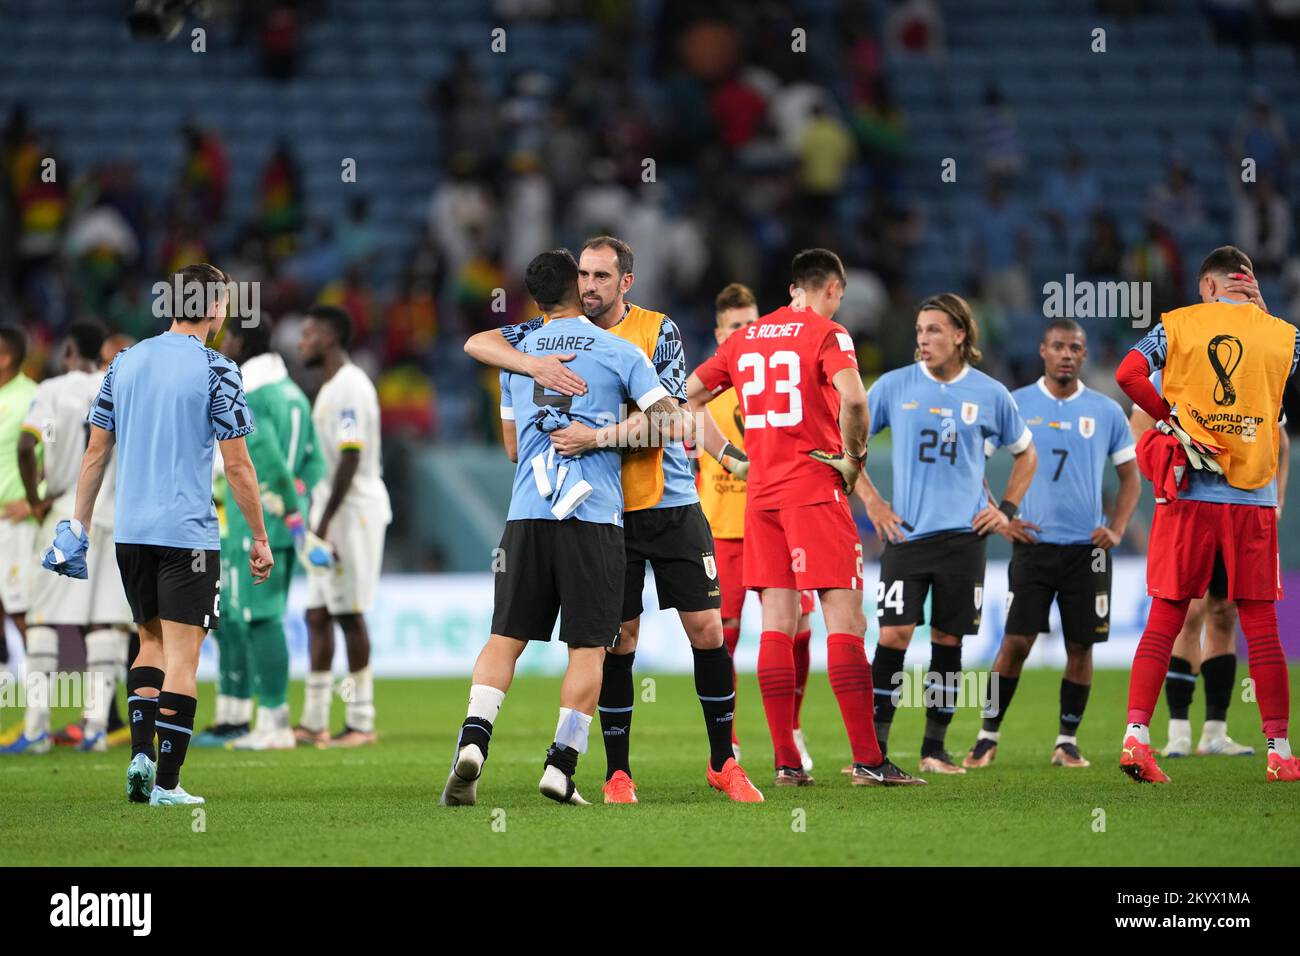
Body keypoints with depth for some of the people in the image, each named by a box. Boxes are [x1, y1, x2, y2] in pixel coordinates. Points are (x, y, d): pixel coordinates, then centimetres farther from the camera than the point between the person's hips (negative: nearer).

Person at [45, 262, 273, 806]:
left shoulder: (125, 363, 9)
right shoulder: (216, 371, -7)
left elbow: (96, 451, 11)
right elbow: (237, 464, -7)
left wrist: (79, 525, 18)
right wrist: (260, 539, 1)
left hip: (131, 531, 5)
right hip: (188, 532, -5)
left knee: (152, 642, 19)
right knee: (182, 656, -2)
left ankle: (140, 753, 3)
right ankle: (166, 783, -4)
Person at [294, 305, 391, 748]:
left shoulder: (351, 387, -14)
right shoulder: (329, 388, 18)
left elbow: (350, 459, -21)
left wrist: (325, 520, -24)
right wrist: (316, 519, 20)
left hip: (353, 511, -10)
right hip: (330, 513, 10)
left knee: (348, 612, -7)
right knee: (318, 614, 9)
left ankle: (360, 722, -3)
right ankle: (314, 722, 11)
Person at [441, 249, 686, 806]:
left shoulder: (517, 354, 15)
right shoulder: (617, 351, 3)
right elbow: (670, 422, -1)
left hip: (527, 512, 3)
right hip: (593, 513, -3)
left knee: (506, 636, 4)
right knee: (588, 645, 2)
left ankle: (474, 739, -15)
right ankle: (562, 765, -3)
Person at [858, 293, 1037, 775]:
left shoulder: (989, 394, 3)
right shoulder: (894, 386, 1)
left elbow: (1026, 454, 18)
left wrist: (1007, 509, 8)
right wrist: (871, 501, 3)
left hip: (963, 535, 1)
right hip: (905, 533, -1)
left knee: (948, 638, 3)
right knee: (894, 634, -9)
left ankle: (934, 748, 13)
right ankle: (873, 748, -5)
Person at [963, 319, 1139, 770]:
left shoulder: (1107, 411, 5)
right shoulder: (1015, 405, 1)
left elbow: (1130, 477, 14)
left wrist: (1116, 529, 0)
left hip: (1087, 547, 2)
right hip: (1033, 543, -2)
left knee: (1081, 645, 3)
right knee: (1016, 642, -7)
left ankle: (1067, 741, 13)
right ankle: (988, 736, 2)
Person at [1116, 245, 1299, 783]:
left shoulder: (1177, 325, 3)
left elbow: (1128, 374, -9)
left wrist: (1168, 415, 5)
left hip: (1187, 495, 0)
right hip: (1254, 496, 0)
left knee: (1164, 618, 3)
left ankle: (1135, 735, -8)